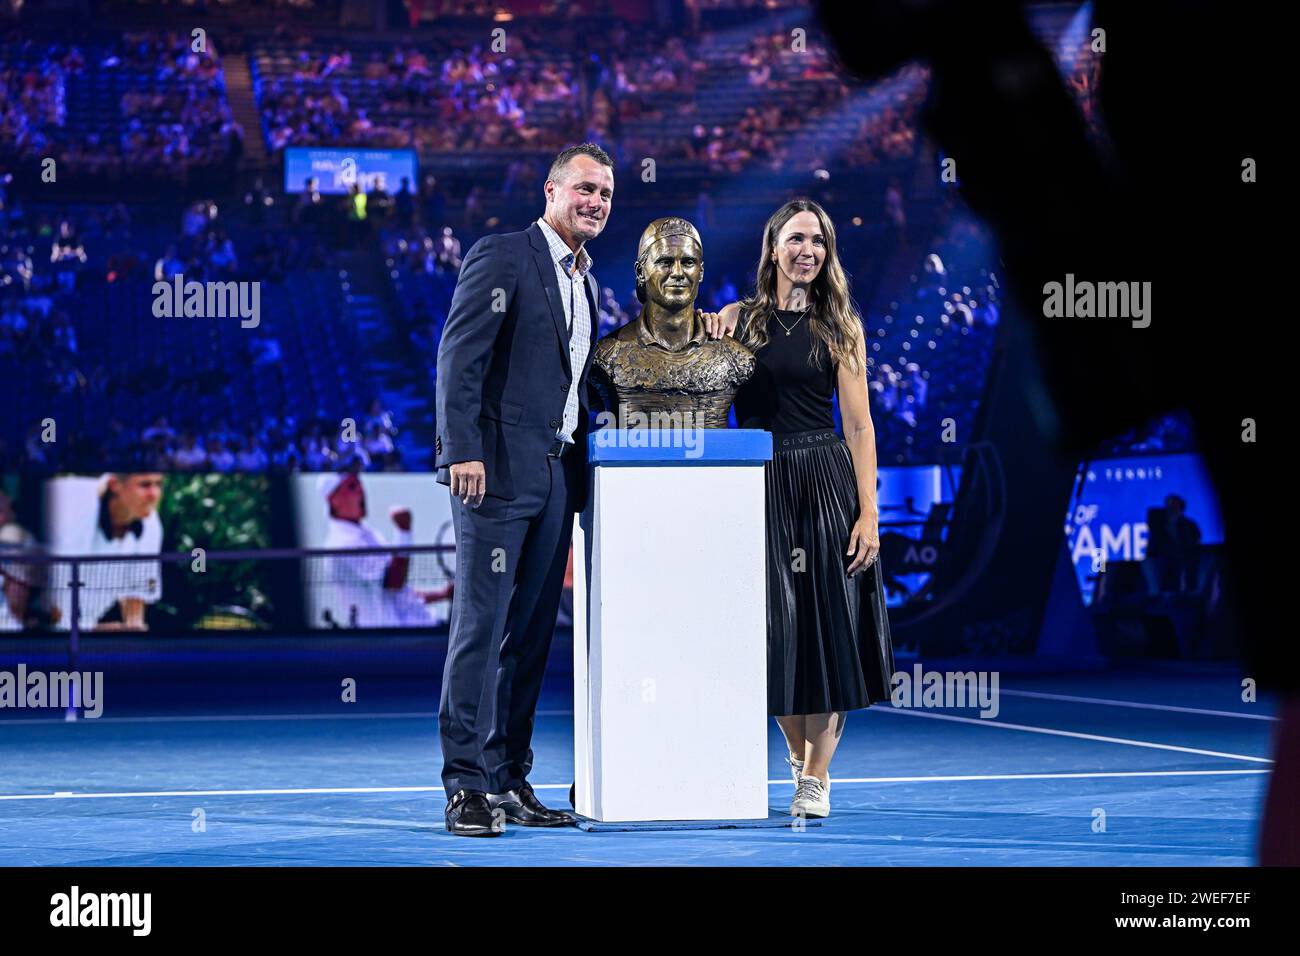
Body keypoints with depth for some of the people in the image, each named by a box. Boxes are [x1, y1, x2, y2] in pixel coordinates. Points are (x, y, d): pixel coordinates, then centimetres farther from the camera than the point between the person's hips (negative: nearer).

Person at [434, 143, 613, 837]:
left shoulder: (584, 282, 20)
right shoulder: (501, 257, -5)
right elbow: (459, 355, -12)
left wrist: (584, 476, 11)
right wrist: (463, 450, -21)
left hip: (558, 472, 8)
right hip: (499, 467, -8)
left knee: (531, 631, 8)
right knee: (481, 624, -7)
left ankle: (510, 780, 13)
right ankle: (467, 786, -6)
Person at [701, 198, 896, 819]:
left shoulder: (840, 327, 4)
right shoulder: (738, 319, 7)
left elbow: (858, 424, 0)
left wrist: (868, 512, -7)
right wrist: (708, 324, -5)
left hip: (827, 482, -1)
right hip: (761, 486, 1)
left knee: (826, 626, -3)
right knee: (773, 626, 1)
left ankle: (816, 775, 2)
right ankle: (799, 754, 19)